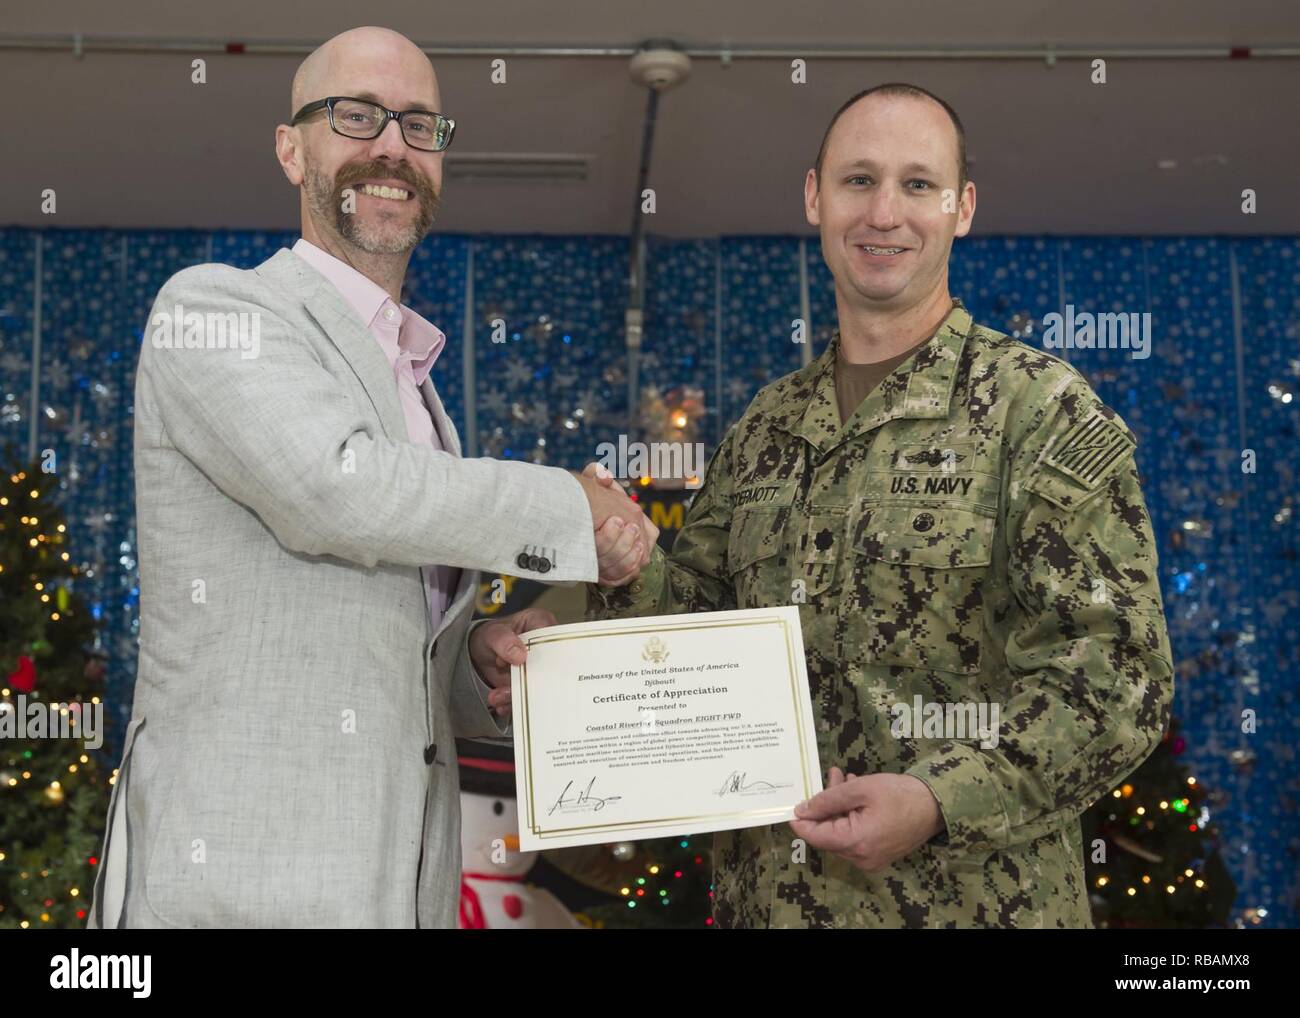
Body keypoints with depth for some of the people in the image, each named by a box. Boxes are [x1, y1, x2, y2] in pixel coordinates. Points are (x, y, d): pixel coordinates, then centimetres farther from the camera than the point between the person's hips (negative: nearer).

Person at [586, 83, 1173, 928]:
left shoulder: (1041, 408, -9)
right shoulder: (767, 426, 7)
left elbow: (1116, 675, -13)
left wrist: (940, 800, -23)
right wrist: (631, 578, -7)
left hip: (970, 896, -4)